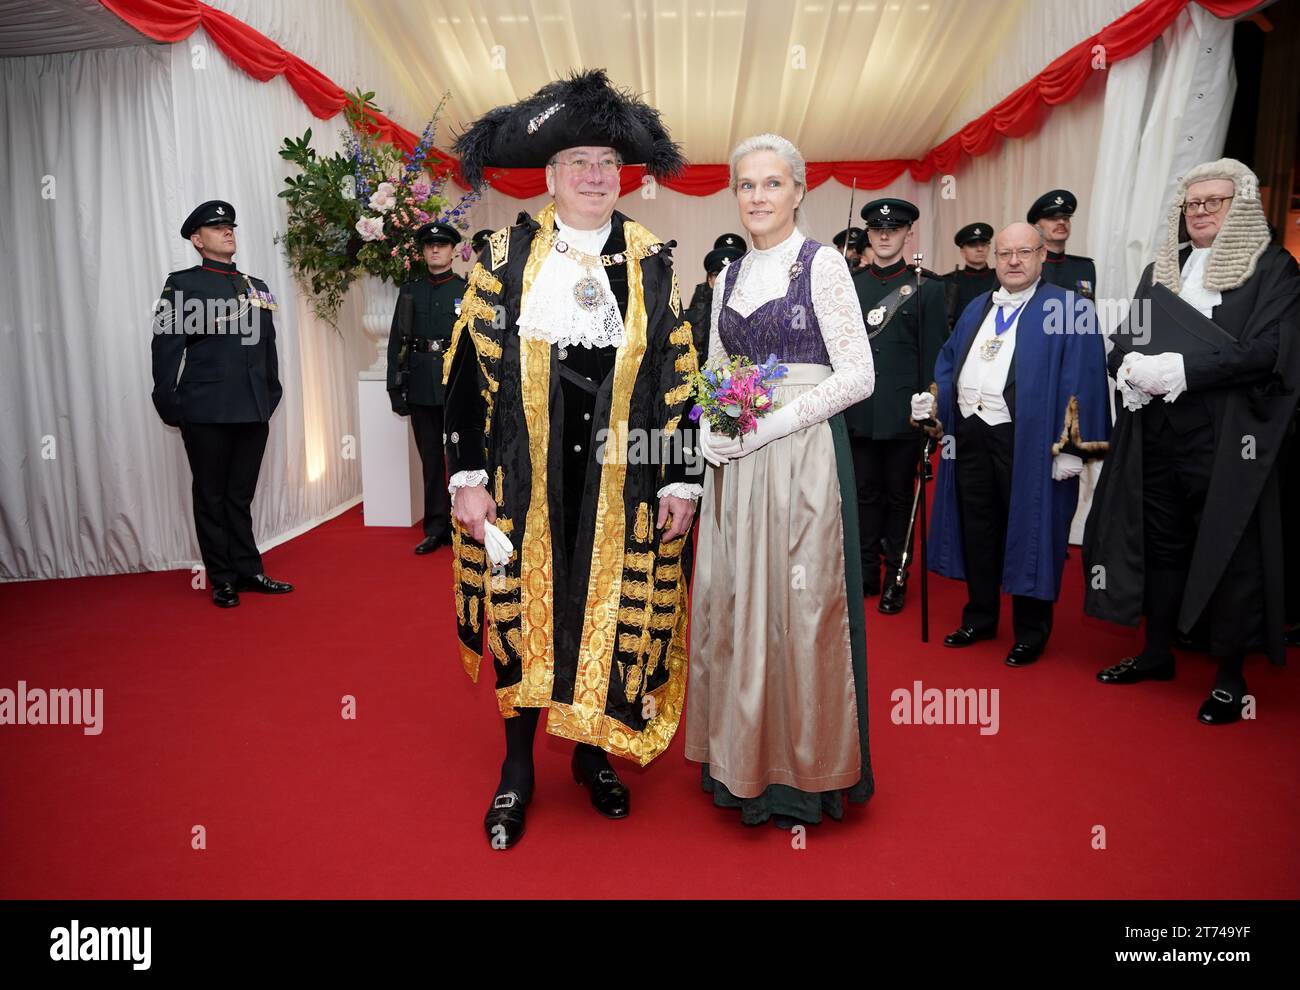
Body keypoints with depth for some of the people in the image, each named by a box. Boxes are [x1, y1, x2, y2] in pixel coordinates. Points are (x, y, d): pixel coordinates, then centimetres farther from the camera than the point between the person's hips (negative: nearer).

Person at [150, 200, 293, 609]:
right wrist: (169, 406, -8)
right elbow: (166, 349, -4)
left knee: (241, 496, 12)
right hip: (206, 413, -4)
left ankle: (248, 571, 19)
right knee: (212, 496, 6)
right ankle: (223, 579, 14)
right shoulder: (182, 284, 0)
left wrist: (271, 396, 13)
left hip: (253, 412, 4)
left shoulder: (257, 287, 15)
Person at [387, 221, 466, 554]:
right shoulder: (410, 291, 11)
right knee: (431, 460, 8)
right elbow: (397, 342, 9)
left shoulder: (467, 290, 4)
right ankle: (436, 528, 15)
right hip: (421, 388, 3)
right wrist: (396, 387, 3)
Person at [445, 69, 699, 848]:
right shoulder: (508, 257, 2)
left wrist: (682, 482, -1)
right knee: (521, 610, 8)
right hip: (524, 484, 0)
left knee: (611, 615, 8)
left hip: (620, 486, 1)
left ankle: (594, 753, 31)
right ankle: (518, 769, 27)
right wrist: (468, 478, -6)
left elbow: (679, 378, 4)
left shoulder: (652, 264, 4)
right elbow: (468, 370, 0)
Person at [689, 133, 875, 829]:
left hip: (802, 456, -5)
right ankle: (744, 761, 25)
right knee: (733, 604, 8)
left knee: (798, 606, 0)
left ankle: (803, 769, 18)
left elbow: (857, 376, -9)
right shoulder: (729, 276, 14)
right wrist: (711, 427, -2)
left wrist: (767, 426, -16)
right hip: (734, 466, 6)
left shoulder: (823, 263, -2)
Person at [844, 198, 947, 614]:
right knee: (865, 492, 9)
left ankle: (896, 578, 16)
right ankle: (866, 571, 21)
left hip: (903, 412, -3)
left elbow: (933, 353, -1)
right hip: (858, 409, 3)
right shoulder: (849, 286, 11)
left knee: (899, 494, 6)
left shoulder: (927, 287, 2)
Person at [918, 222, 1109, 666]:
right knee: (976, 530, 13)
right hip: (970, 434, 6)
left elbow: (1081, 378, -10)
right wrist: (931, 401, 4)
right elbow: (949, 361, 22)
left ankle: (1031, 633, 16)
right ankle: (979, 618, 28)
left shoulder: (1068, 309, -3)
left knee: (1027, 532, 2)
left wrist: (1071, 445, -17)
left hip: (1028, 441, -6)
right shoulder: (977, 309, 17)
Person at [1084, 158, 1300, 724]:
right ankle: (1157, 653, 25)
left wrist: (1180, 369, -19)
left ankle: (1230, 676, 14)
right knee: (1161, 541, 11)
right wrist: (1133, 367, -12)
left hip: (1229, 438, -4)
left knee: (1229, 551, 0)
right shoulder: (1161, 271, 15)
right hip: (1156, 436, 5)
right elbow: (1123, 342, 11)